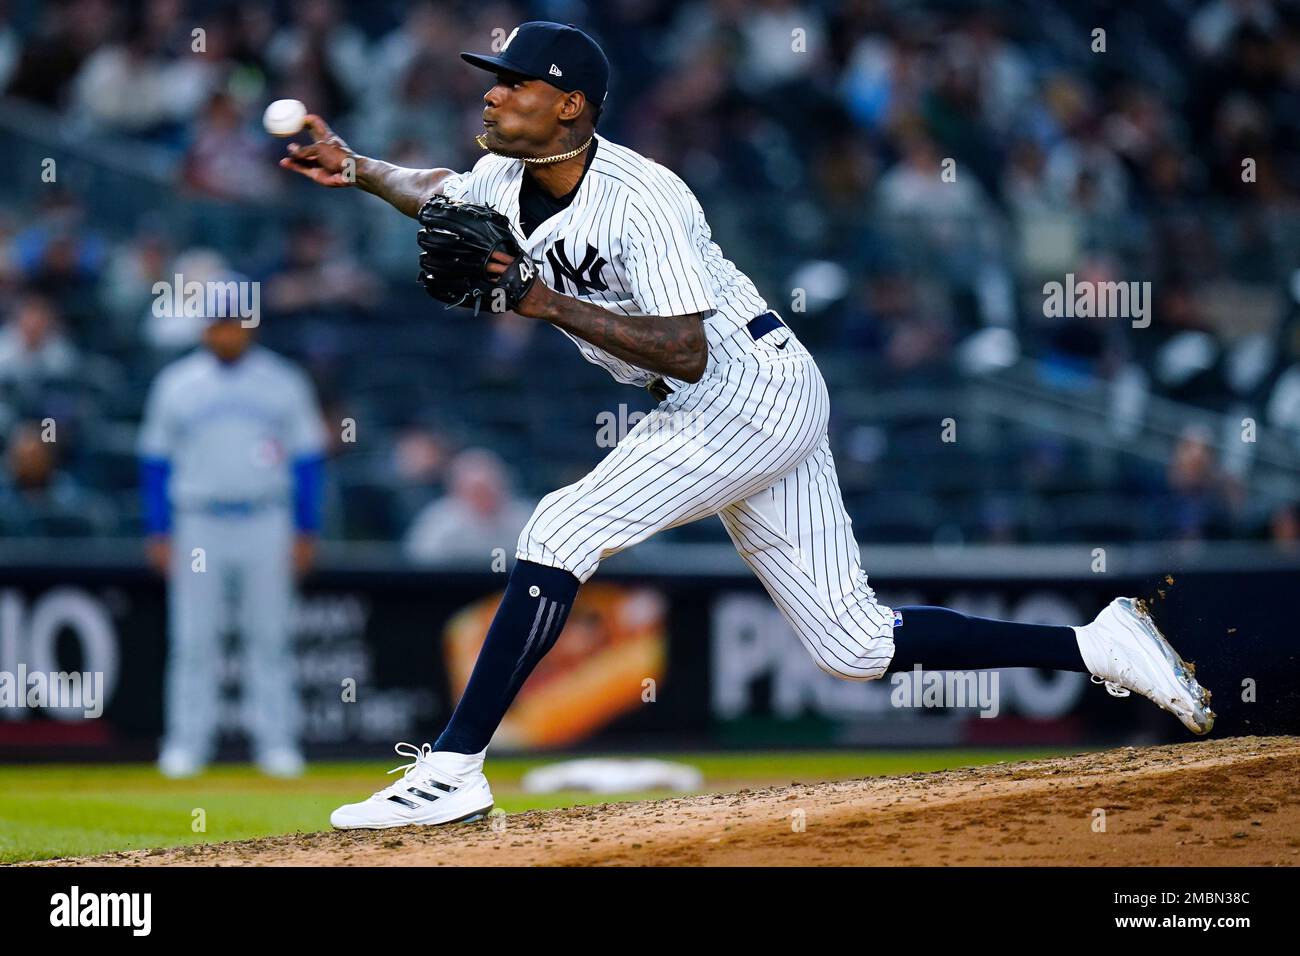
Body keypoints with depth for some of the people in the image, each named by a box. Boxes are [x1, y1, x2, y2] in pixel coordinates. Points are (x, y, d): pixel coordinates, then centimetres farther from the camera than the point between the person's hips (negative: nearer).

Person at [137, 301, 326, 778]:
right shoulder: (175, 384, 5)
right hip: (197, 527, 0)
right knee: (193, 639, -1)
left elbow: (307, 459, 7)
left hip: (266, 524, 0)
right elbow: (156, 461, 8)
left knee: (269, 636, 1)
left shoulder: (283, 383, 5)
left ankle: (276, 740, 5)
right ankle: (187, 742, 3)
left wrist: (306, 532, 1)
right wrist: (158, 533, 2)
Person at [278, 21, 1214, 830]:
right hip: (740, 416, 9)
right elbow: (438, 192, 26)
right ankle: (1101, 646, 13)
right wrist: (358, 168, 8)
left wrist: (550, 305, -29)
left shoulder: (639, 199, -22)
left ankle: (453, 769, -18)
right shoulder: (510, 181, 4)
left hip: (758, 392, -9)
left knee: (561, 532, -19)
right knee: (858, 647, 7)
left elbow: (686, 354, -28)